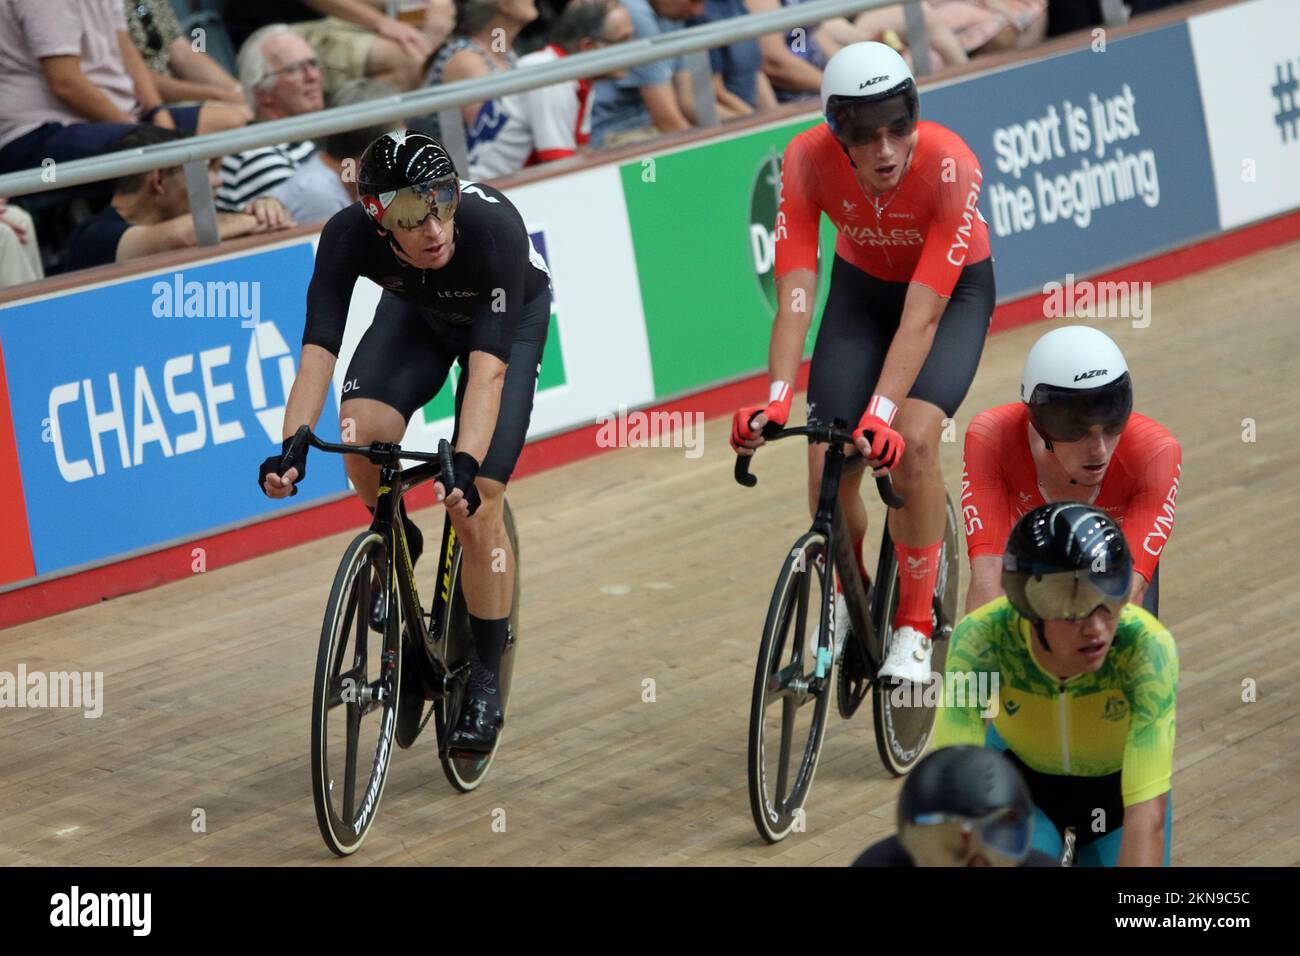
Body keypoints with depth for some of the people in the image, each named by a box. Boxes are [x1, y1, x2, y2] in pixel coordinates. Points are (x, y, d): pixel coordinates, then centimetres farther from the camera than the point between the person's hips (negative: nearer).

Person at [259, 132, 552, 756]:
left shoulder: (494, 227, -41)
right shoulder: (348, 235, -34)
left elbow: (487, 366, -45)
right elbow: (318, 349, -37)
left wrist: (464, 467, -56)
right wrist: (291, 448, -51)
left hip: (512, 316, -2)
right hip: (416, 311, 2)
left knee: (476, 505, -14)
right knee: (362, 429, -29)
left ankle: (486, 680, 5)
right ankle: (397, 545, 4)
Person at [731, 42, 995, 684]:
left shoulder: (950, 167, -35)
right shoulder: (807, 160, -29)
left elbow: (921, 316, -38)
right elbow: (794, 298, -31)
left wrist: (881, 416, -47)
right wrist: (775, 402, -44)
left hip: (953, 292, -3)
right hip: (861, 287, 3)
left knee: (911, 444, -27)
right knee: (828, 460, -12)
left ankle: (914, 627, -10)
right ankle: (847, 597, 20)